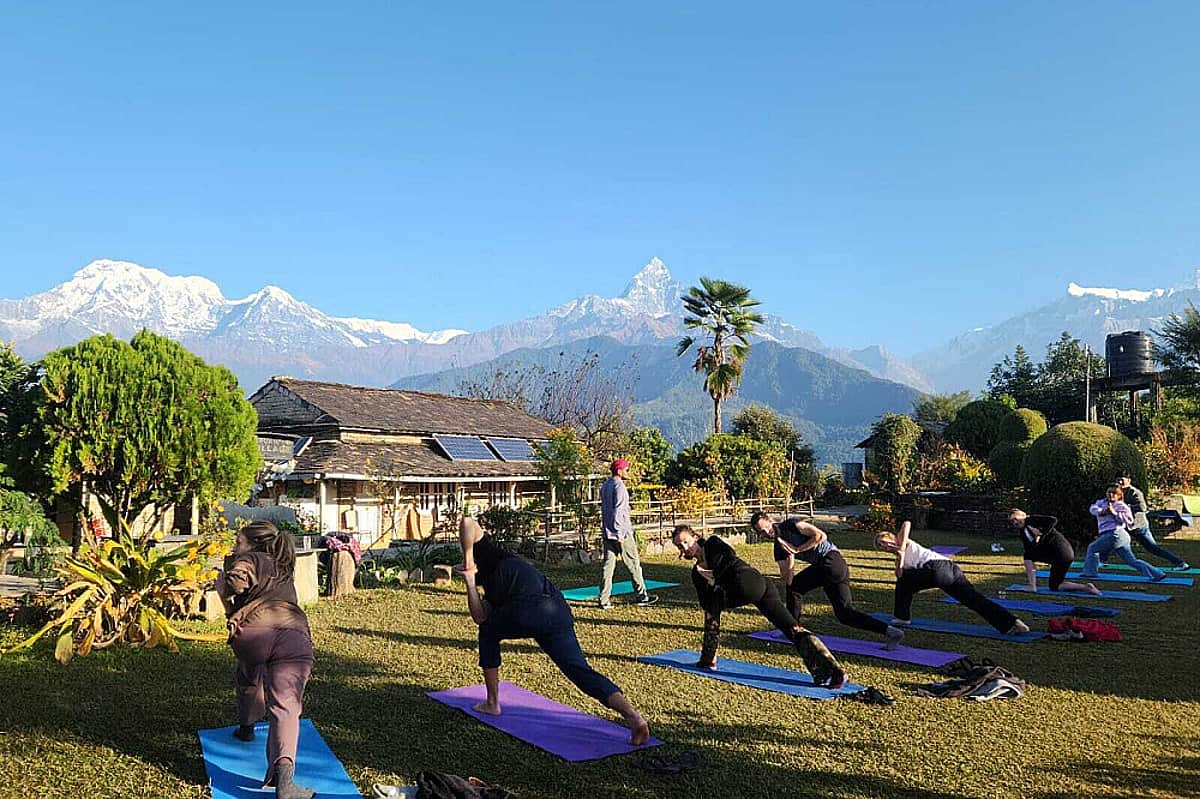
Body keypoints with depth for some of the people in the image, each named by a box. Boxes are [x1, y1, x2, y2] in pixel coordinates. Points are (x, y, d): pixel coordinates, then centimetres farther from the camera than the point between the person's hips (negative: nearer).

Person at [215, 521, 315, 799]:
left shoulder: (249, 560, 17)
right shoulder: (284, 571, 37)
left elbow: (235, 580, -6)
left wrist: (229, 608, 13)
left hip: (254, 632, -2)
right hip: (295, 638, 3)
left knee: (249, 679, 30)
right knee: (285, 705, -9)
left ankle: (246, 727, 55)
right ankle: (283, 775, -30)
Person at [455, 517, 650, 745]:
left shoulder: (490, 554, 25)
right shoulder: (492, 591, 41)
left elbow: (467, 523, 10)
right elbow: (480, 618, 25)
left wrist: (467, 561, 15)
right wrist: (469, 580, 29)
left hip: (528, 610, -7)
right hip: (559, 610, 7)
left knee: (488, 634, 25)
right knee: (580, 670, 0)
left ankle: (492, 703, 29)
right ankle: (632, 715, -20)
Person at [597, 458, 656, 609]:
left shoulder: (605, 486, 14)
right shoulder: (619, 486, -13)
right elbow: (618, 511, -19)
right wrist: (620, 534, -19)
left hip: (607, 533, 8)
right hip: (621, 531, -8)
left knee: (608, 564, 5)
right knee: (634, 564, 3)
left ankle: (604, 599, 3)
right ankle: (642, 596, 11)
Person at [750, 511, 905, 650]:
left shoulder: (790, 525, -5)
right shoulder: (779, 549, 16)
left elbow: (821, 535, -16)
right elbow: (786, 581, 6)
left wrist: (797, 549, -13)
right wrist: (789, 563, -12)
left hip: (831, 560, -9)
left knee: (795, 586, -3)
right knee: (845, 613, 6)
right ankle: (890, 631, 5)